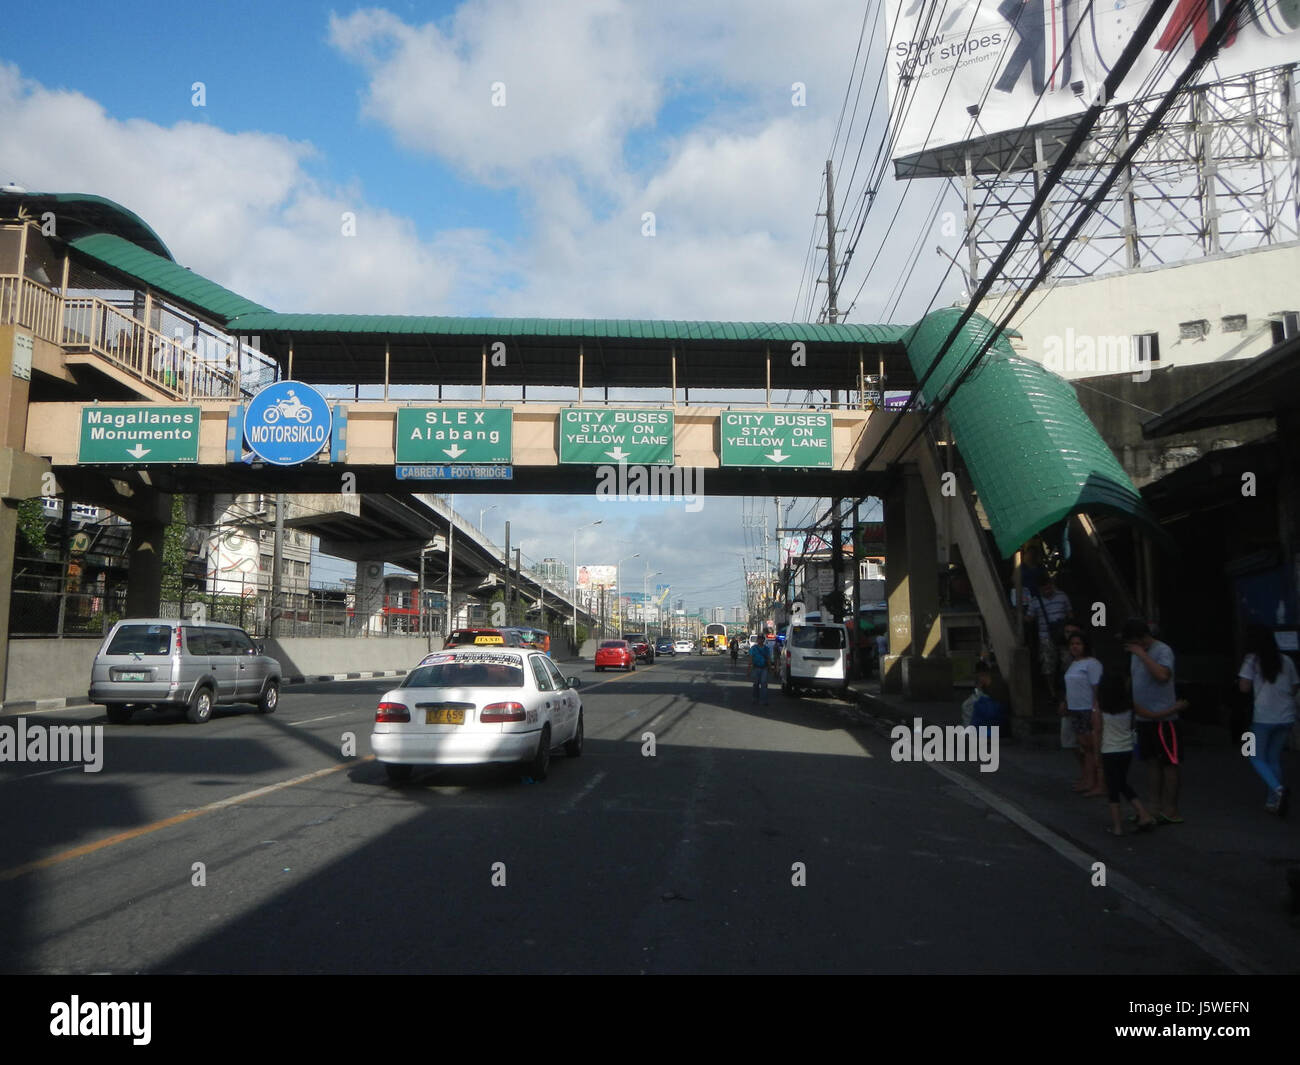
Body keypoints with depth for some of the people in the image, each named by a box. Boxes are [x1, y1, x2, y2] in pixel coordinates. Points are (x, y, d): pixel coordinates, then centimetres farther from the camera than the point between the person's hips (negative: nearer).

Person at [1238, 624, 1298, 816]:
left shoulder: (1252, 660, -5)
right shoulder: (1286, 660, 7)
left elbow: (1244, 687, -10)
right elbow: (1294, 688, 10)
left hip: (1263, 718, -5)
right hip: (1286, 717, 5)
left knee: (1257, 757, 7)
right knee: (1274, 758, 15)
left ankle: (1278, 789, -17)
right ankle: (1273, 802, 15)